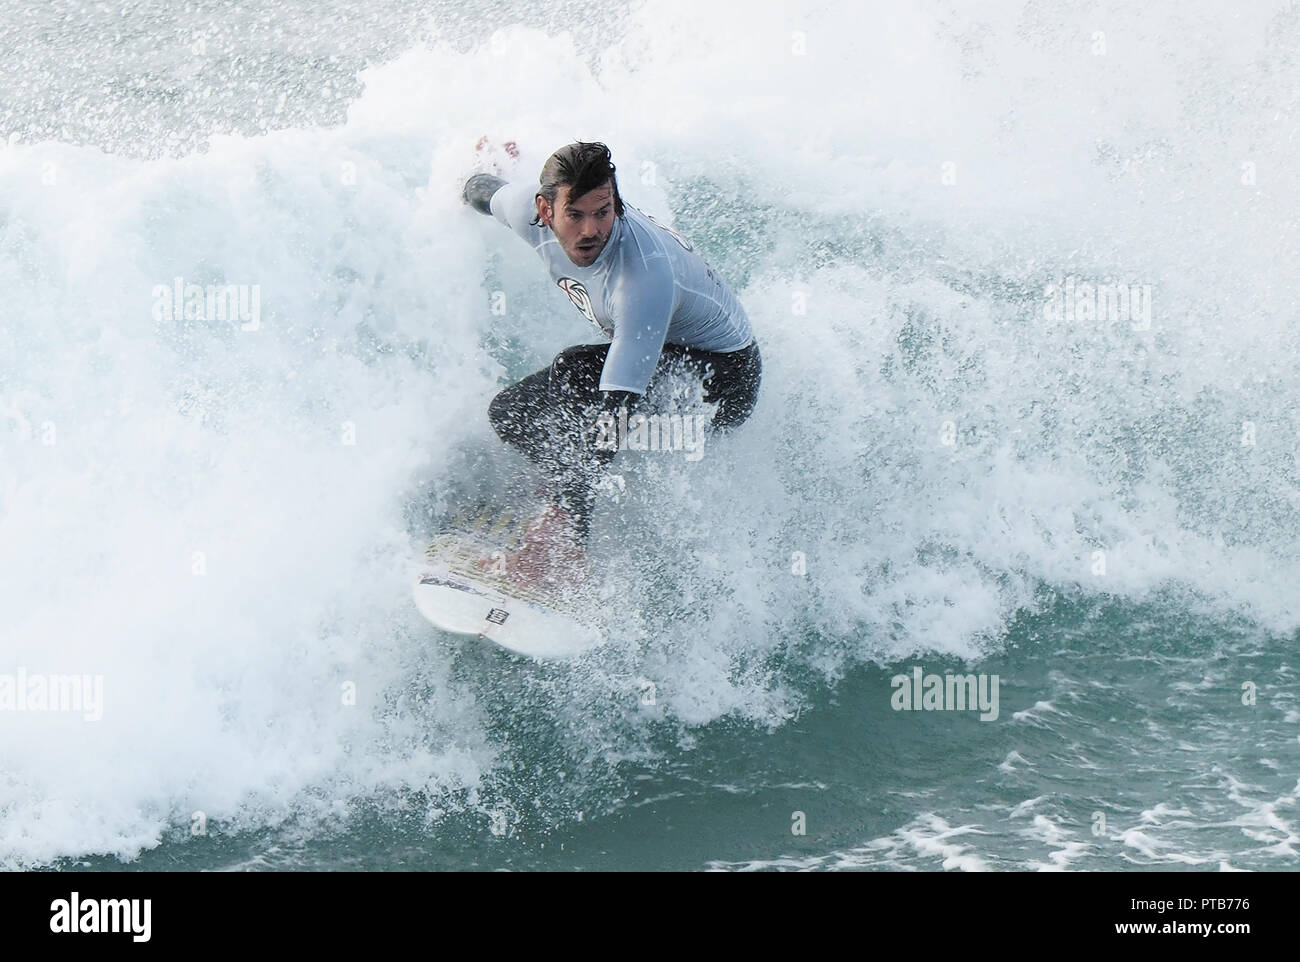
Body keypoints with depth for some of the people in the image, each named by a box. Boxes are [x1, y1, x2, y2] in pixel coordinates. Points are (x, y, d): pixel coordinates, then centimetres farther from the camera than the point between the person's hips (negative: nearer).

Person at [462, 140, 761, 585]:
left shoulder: (645, 273, -40)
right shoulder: (527, 208, -20)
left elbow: (614, 412, -43)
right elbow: (483, 190, 7)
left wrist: (563, 518, -47)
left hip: (723, 378, -8)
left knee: (573, 371, -31)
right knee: (512, 413, -2)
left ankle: (566, 539, -28)